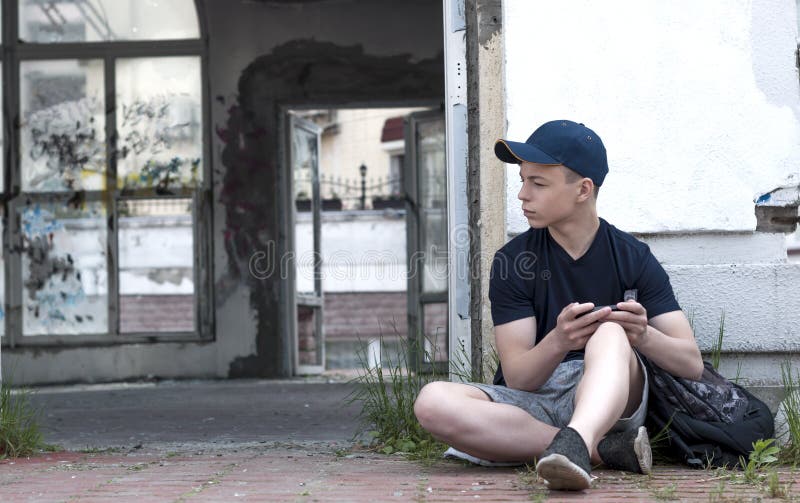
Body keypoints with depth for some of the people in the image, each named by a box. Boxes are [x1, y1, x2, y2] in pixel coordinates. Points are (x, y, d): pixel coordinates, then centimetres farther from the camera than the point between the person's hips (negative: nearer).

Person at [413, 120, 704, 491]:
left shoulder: (633, 257, 2)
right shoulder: (512, 260, 2)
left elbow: (692, 365, -4)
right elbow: (517, 378, -6)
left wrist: (643, 336, -26)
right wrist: (559, 342, -28)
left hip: (610, 400, -1)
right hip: (532, 405, 1)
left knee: (610, 331, -31)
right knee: (433, 402, -28)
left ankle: (574, 442, -60)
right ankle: (604, 448, -27)